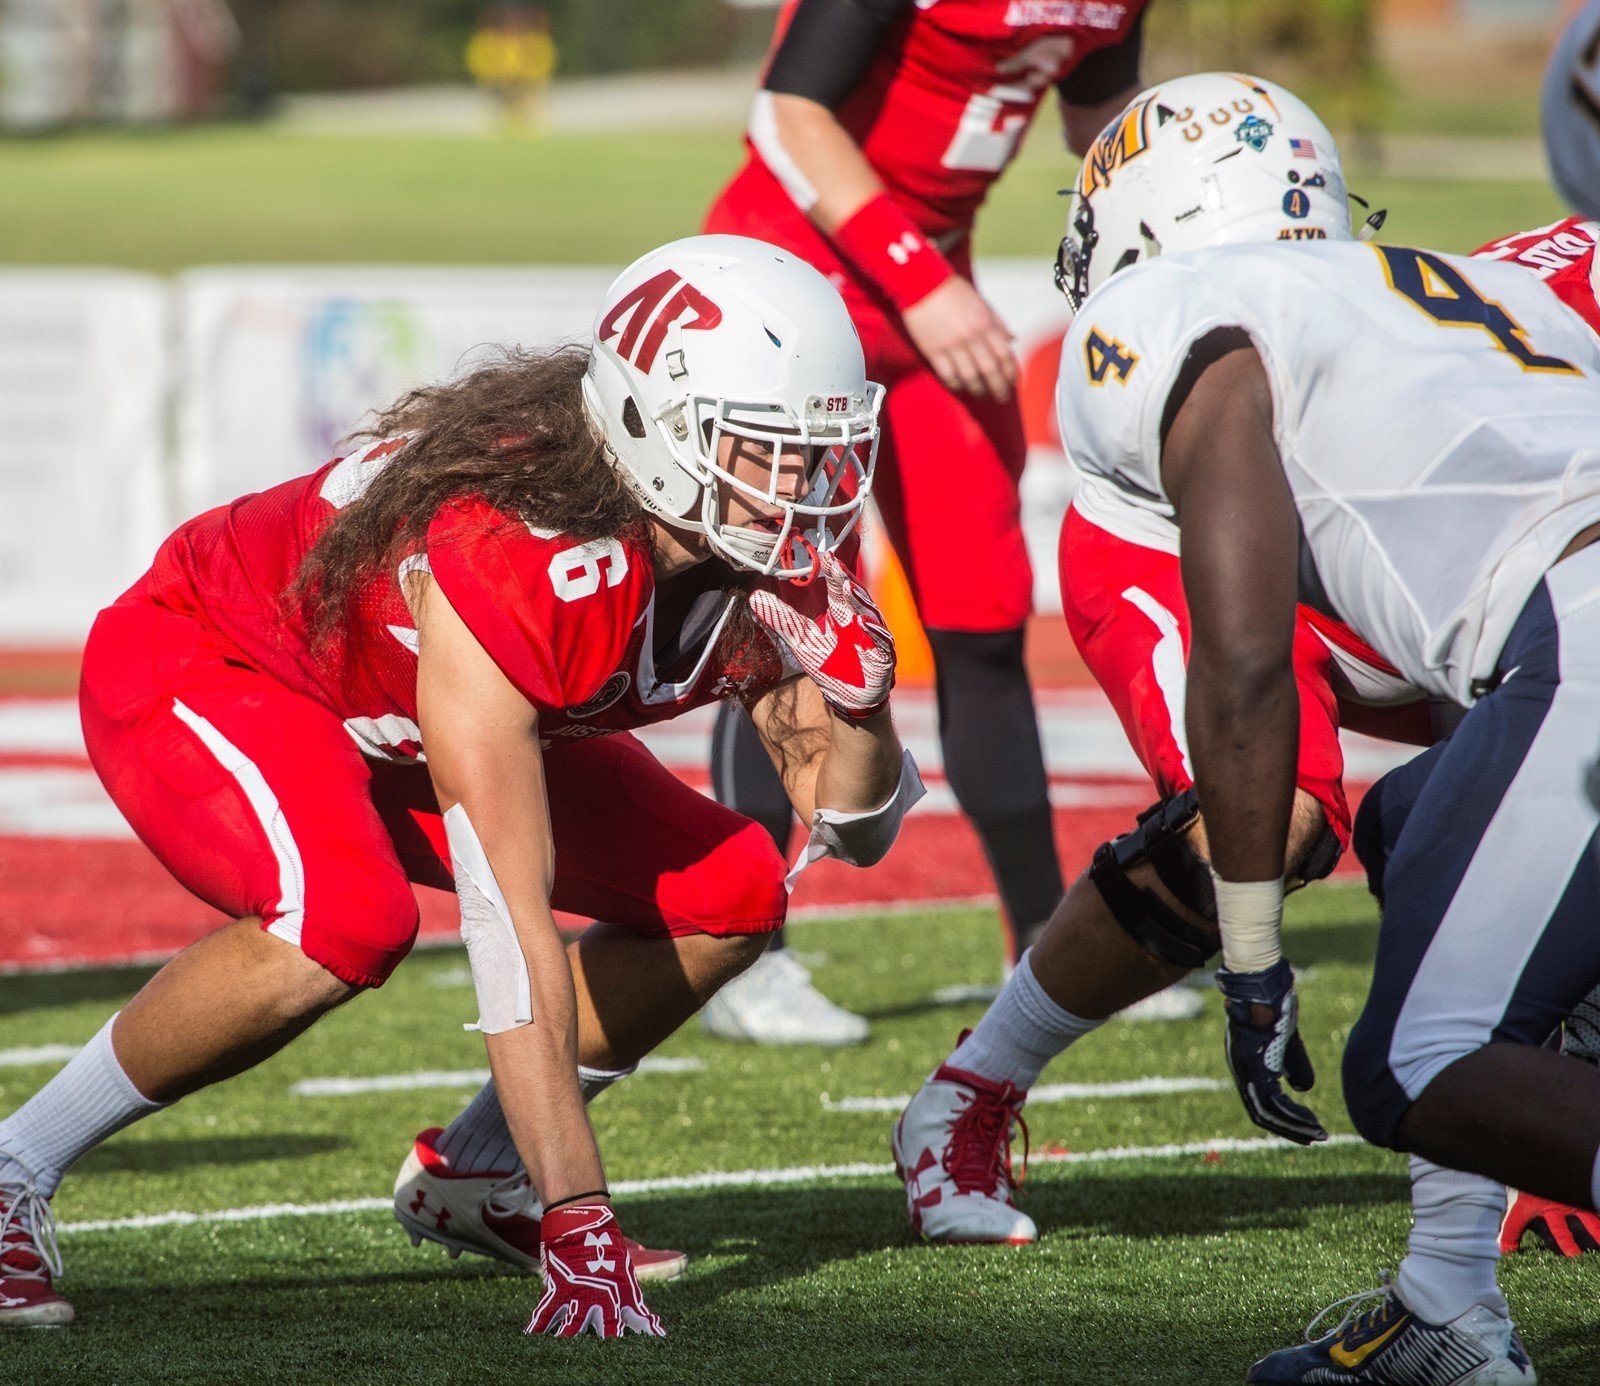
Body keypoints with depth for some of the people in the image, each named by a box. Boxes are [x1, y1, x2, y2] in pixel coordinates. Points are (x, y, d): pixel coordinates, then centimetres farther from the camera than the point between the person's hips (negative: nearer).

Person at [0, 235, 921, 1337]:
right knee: (350, 919, -36)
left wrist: (848, 701, -29)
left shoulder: (768, 558, -18)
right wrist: (579, 1223, -45)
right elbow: (512, 917, -43)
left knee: (730, 894, -1)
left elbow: (859, 833, -5)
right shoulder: (506, 555, -40)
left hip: (387, 720, 8)